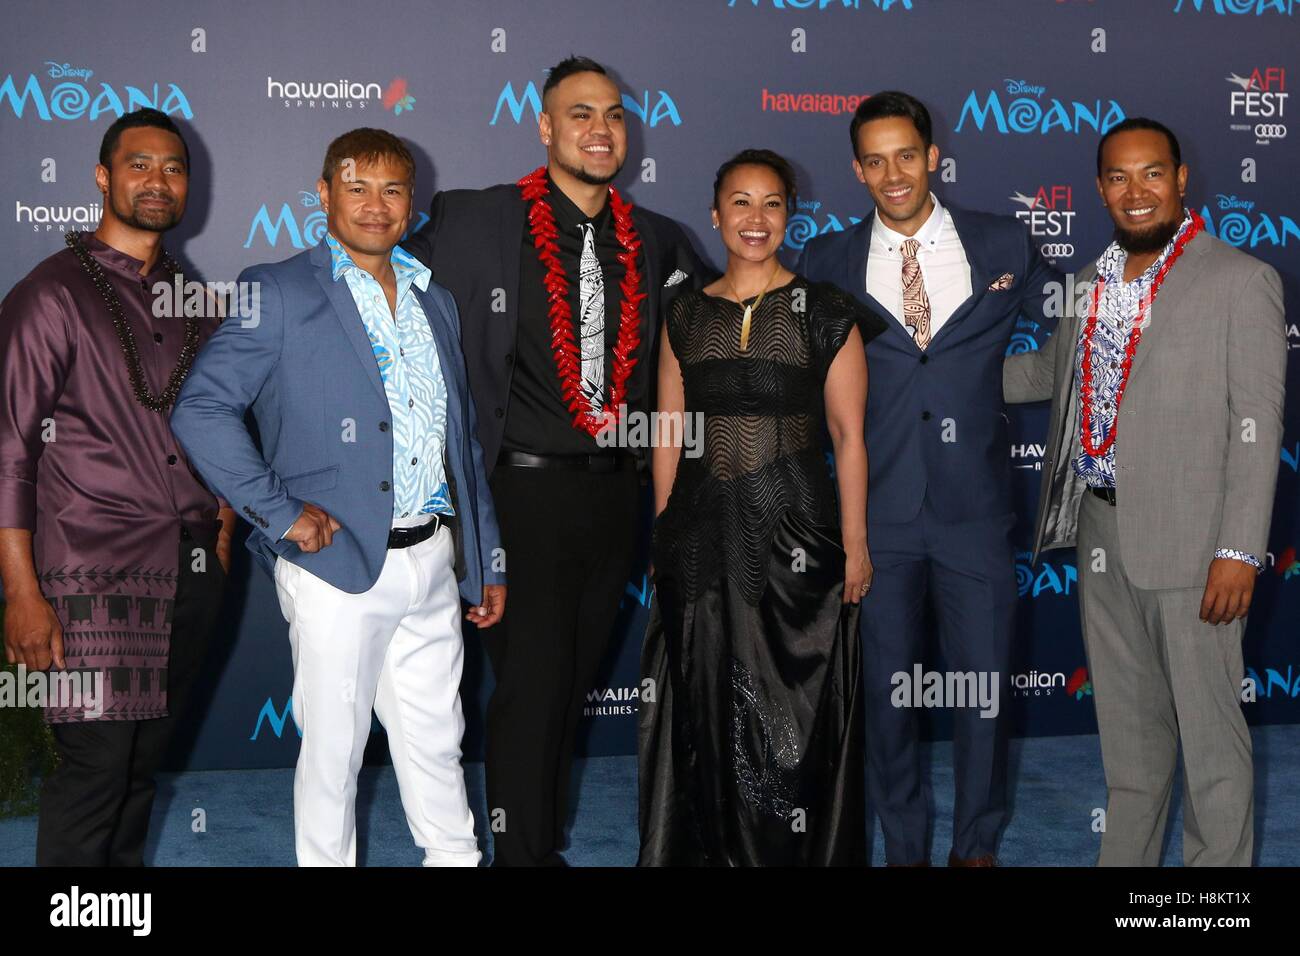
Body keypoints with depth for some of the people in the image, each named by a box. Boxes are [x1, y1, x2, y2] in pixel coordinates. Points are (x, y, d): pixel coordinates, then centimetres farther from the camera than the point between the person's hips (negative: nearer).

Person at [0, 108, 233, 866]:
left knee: (145, 760, 10)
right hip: (97, 575, -5)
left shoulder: (193, 303, 14)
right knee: (97, 765, -8)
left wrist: (221, 541, 13)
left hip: (191, 572, 5)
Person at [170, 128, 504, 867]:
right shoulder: (280, 293, -5)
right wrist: (281, 511, -16)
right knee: (333, 749, 7)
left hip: (433, 558, 5)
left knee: (436, 743, 15)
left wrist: (486, 561, 15)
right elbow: (201, 410, -12)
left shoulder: (436, 301, 14)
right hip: (338, 562, -5)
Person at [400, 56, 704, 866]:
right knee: (532, 685, -1)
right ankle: (523, 849, 14)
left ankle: (544, 837, 31)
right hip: (526, 489, -4)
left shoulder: (656, 240, 7)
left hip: (616, 492, 5)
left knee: (574, 680, 15)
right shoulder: (473, 222, -6)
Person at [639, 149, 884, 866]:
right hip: (702, 532, 3)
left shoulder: (824, 313, 0)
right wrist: (663, 535, 7)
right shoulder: (687, 316, 8)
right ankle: (712, 845, 24)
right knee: (707, 700, 9)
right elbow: (669, 435, 10)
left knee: (792, 700, 2)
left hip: (794, 530, -3)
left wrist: (854, 545, -5)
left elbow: (848, 436, -1)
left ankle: (799, 847, 19)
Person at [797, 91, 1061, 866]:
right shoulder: (829, 263, 3)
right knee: (887, 688, 10)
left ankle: (977, 846, 27)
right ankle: (905, 846, 28)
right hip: (878, 511, 0)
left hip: (976, 510, 0)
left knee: (983, 686, 7)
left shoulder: (1004, 246, 3)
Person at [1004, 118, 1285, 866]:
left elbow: (1258, 426, -11)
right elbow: (1053, 371, 28)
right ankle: (1126, 857, 31)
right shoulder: (1092, 281, 11)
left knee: (1208, 727, 1)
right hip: (1101, 535, 6)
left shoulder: (1241, 280, -7)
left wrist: (1240, 551, -16)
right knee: (1127, 722, 18)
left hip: (1188, 543, -6)